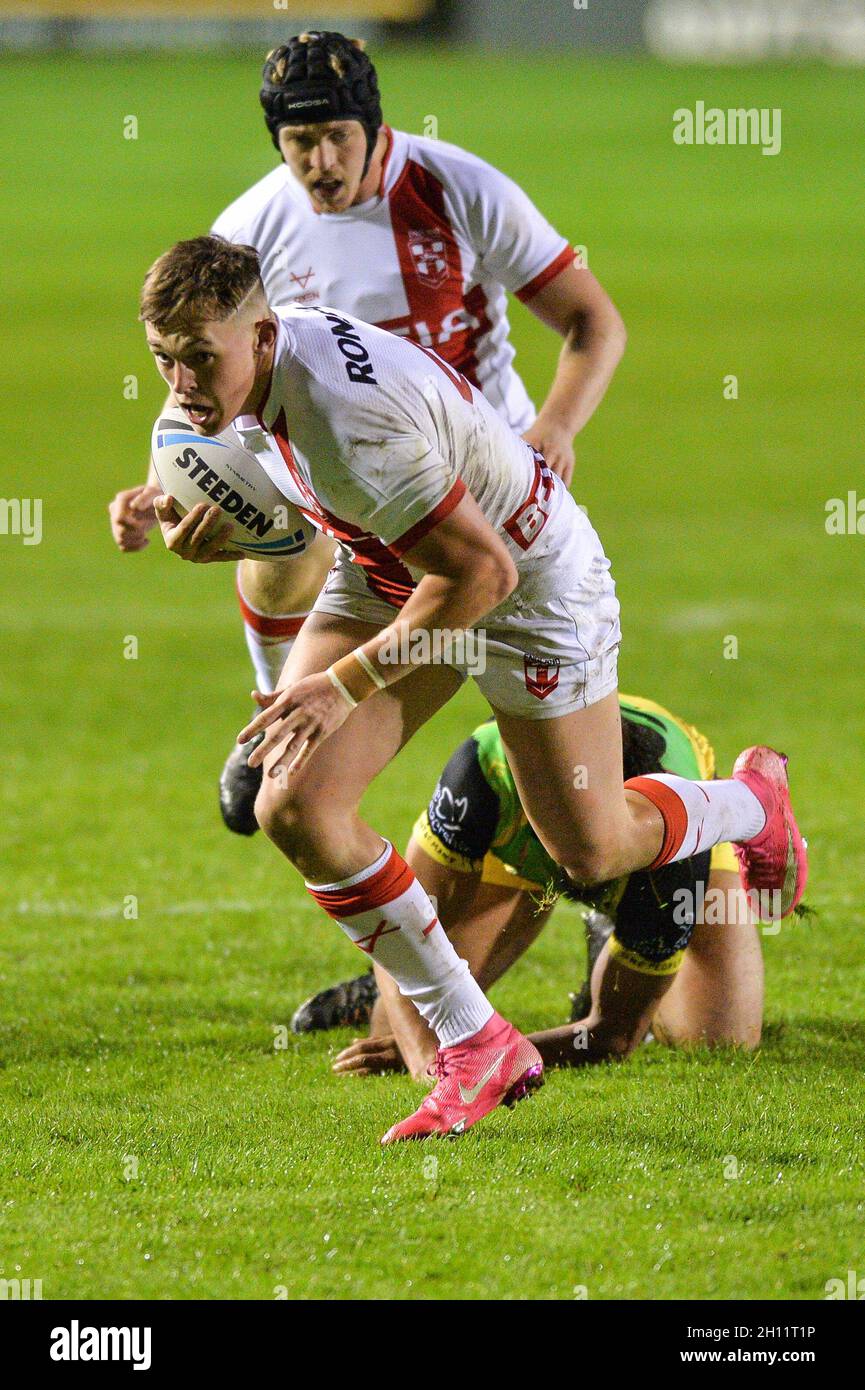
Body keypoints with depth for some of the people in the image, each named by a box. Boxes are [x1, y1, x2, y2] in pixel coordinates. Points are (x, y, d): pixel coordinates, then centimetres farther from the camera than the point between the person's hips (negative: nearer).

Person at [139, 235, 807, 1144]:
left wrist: (344, 684, -28)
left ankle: (751, 804, 43)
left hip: (530, 582, -8)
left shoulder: (345, 421, -40)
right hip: (385, 576, 8)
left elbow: (480, 571, -33)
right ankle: (475, 1046, 1)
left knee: (592, 851, 8)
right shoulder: (253, 362, -13)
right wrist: (198, 530, -12)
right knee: (294, 807, -11)